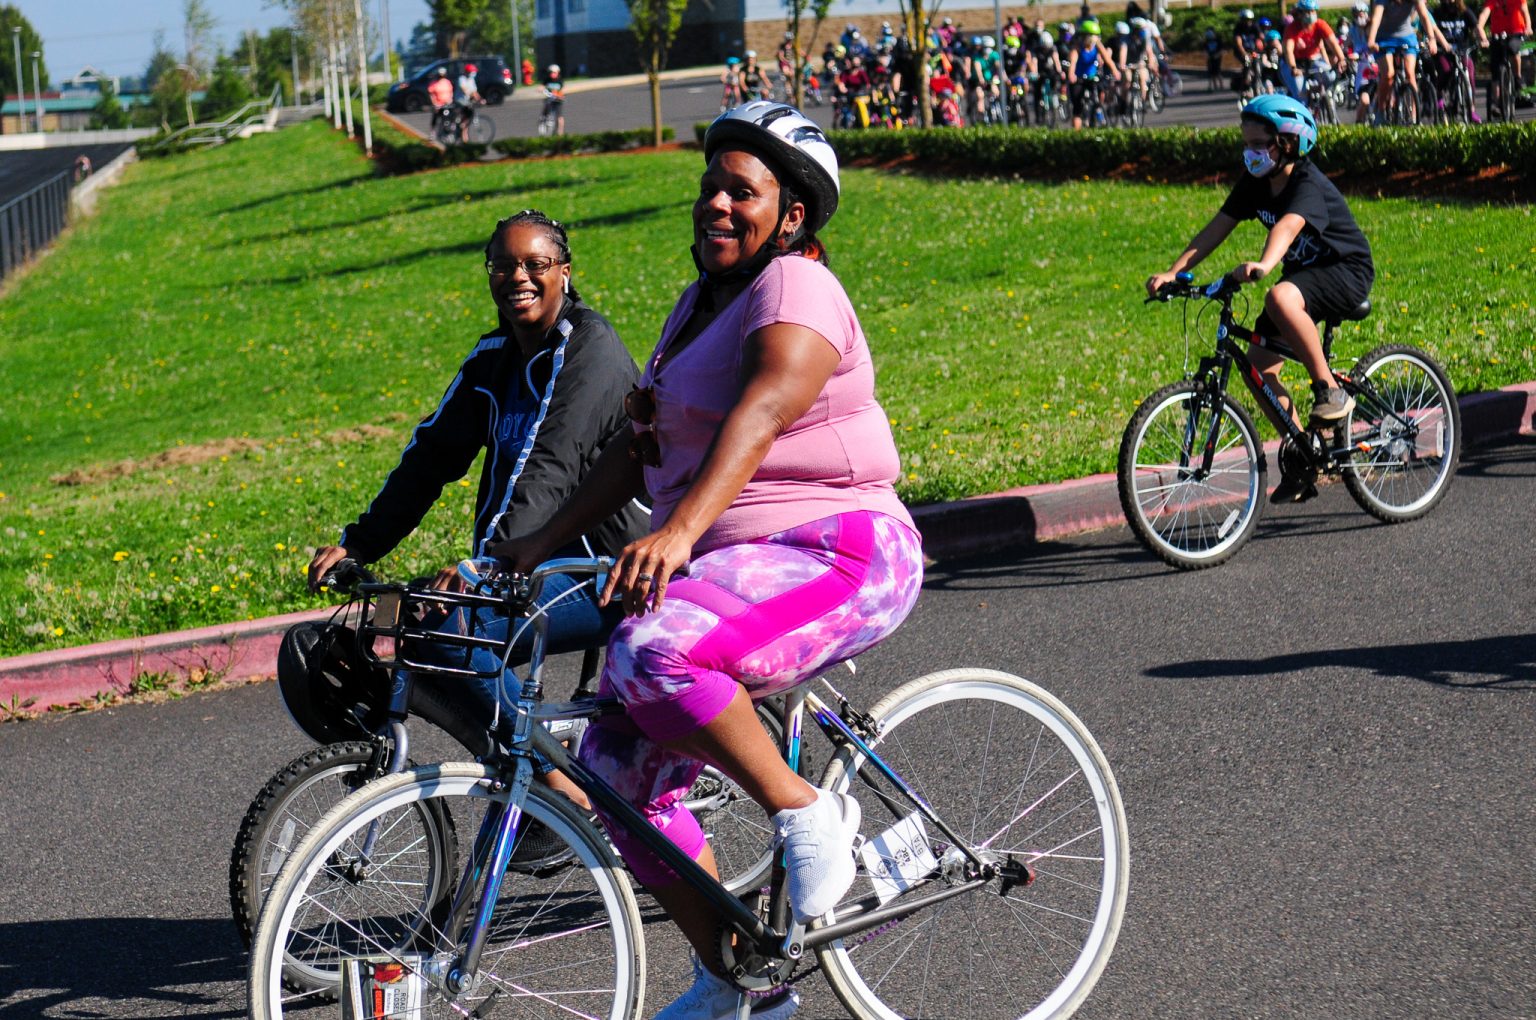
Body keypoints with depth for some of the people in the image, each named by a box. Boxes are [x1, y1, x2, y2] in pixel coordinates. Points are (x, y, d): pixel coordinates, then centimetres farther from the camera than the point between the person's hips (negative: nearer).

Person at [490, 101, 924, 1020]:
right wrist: (541, 545, 11)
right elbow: (641, 451, 19)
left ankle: (806, 813, -13)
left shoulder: (796, 289, -10)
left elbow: (755, 419, -28)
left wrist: (679, 531, -43)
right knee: (619, 766, 1)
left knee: (651, 655, -34)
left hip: (834, 556, -9)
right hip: (728, 567, 9)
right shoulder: (701, 304, 19)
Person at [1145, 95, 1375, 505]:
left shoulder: (1308, 185, -25)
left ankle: (1330, 391, -23)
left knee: (1281, 298, -39)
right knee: (1258, 365, -6)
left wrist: (1263, 264, -65)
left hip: (1347, 272, -8)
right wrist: (1174, 272, -18)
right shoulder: (1255, 183, -2)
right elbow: (1217, 228, -6)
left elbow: (1287, 226, -45)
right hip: (1303, 273, 8)